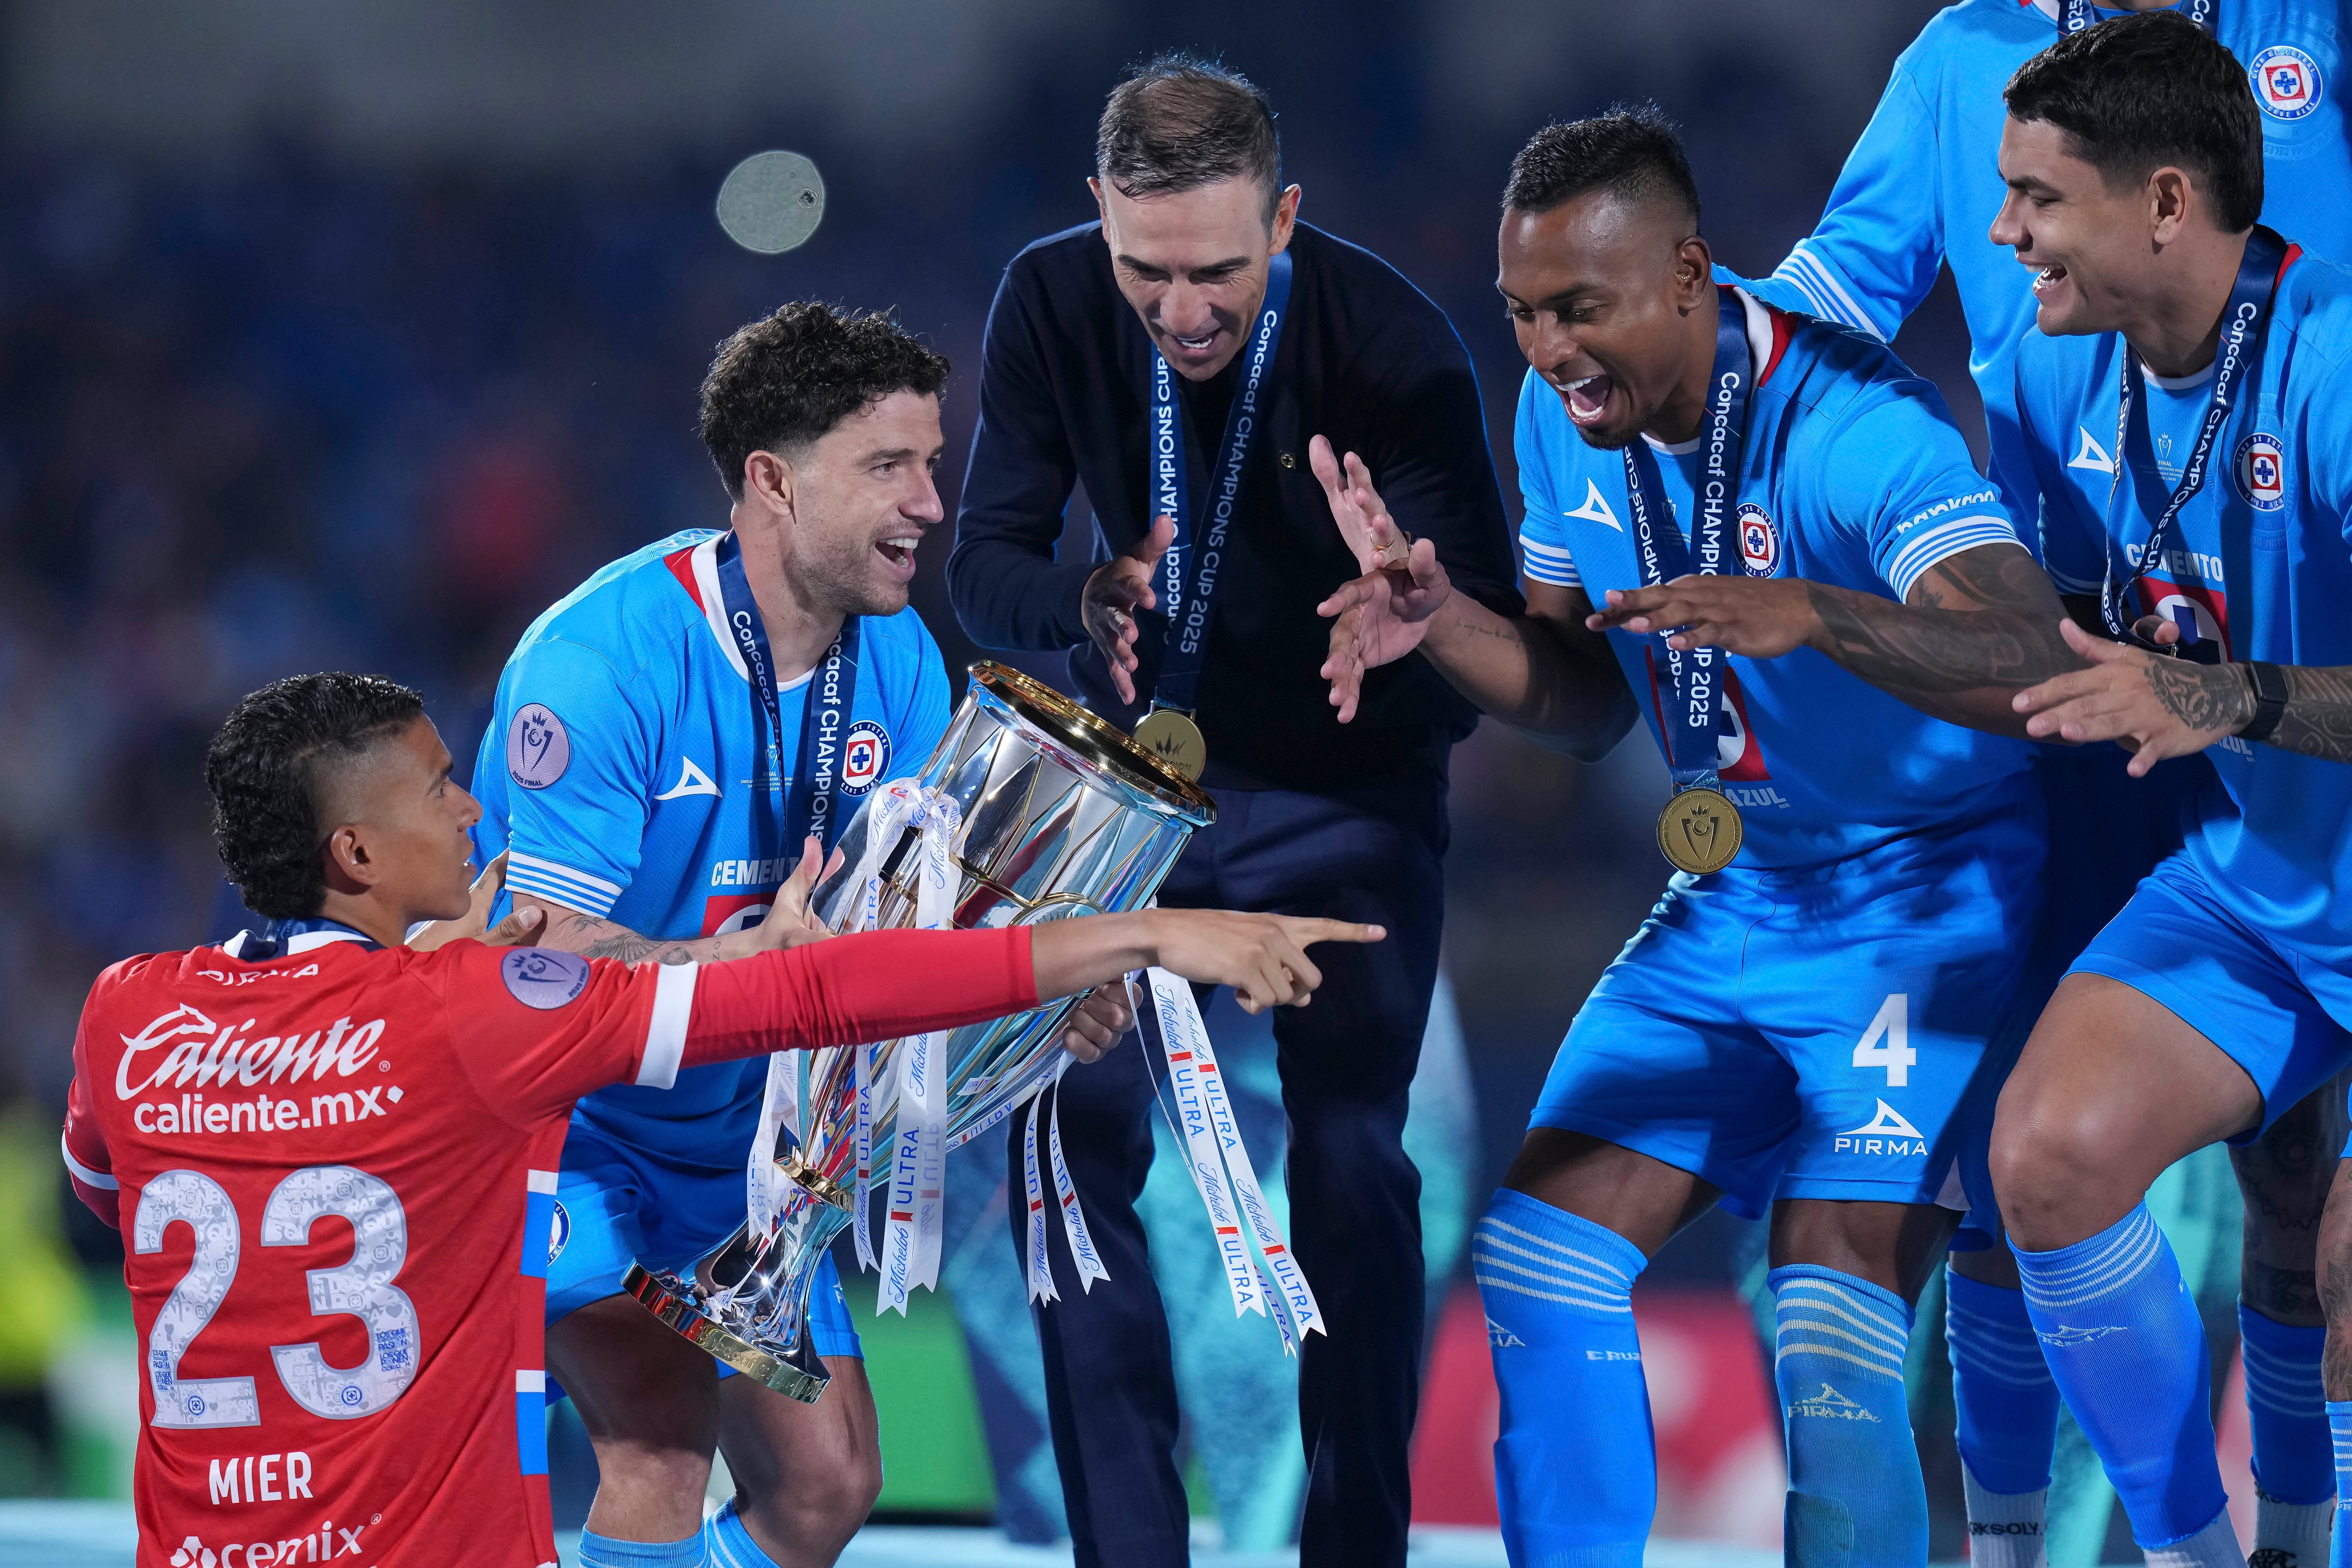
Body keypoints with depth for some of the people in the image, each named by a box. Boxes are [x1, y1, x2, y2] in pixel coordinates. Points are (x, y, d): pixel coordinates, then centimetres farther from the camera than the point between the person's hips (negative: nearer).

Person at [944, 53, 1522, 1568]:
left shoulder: (1392, 343, -25)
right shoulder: (1053, 303, -16)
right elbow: (985, 558, -14)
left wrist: (1413, 645, -52)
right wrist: (1085, 605, -37)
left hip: (1342, 789, -3)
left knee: (1350, 1165, -11)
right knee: (1074, 1144, -6)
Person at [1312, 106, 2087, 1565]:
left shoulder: (1854, 430, -27)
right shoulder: (1570, 412, -3)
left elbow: (2038, 670, -41)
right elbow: (1586, 697, 9)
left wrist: (1815, 617, -57)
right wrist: (1439, 621, -11)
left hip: (1923, 894, -8)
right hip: (1732, 897, 8)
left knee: (1833, 1334, -19)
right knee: (1541, 1255, -1)